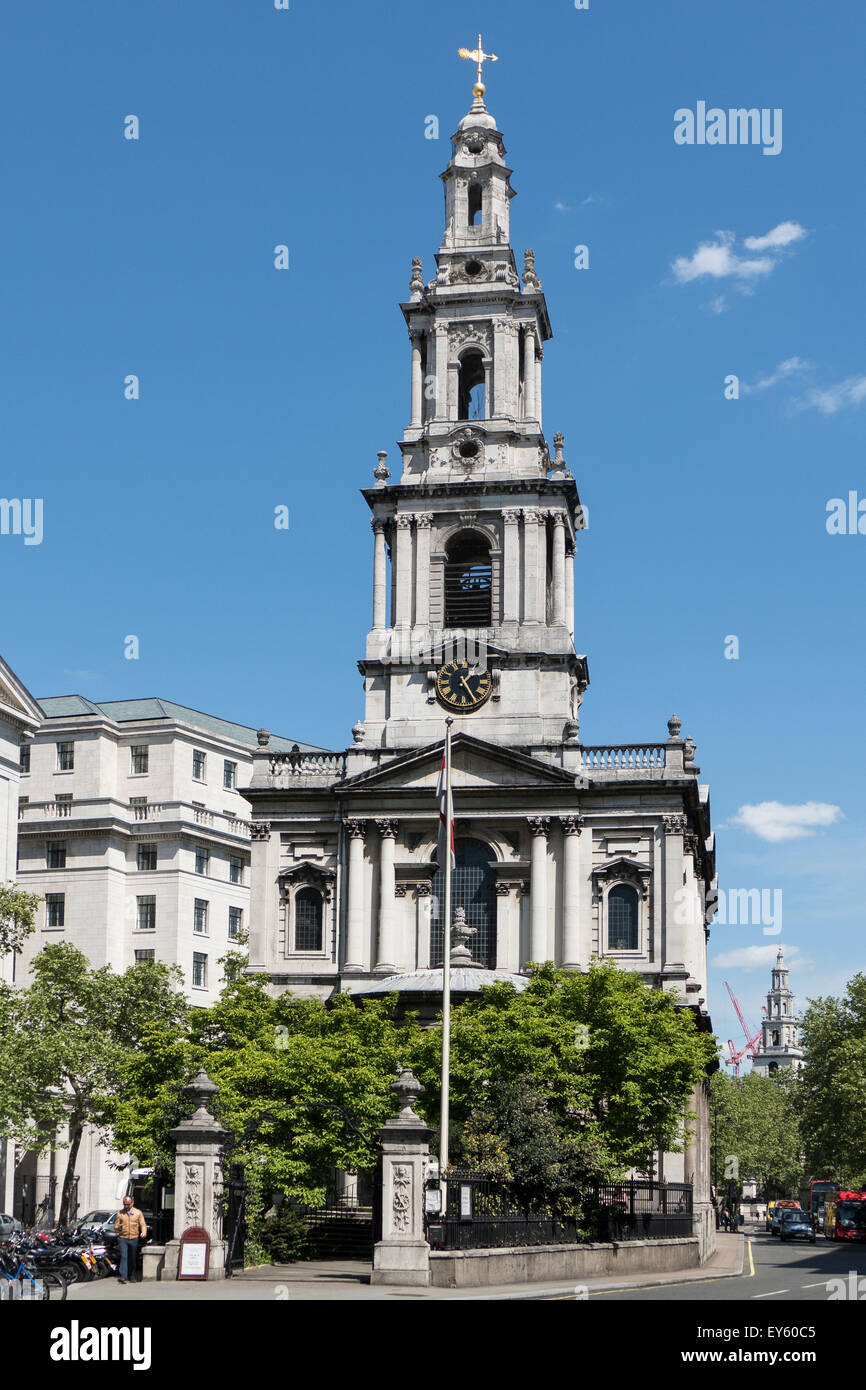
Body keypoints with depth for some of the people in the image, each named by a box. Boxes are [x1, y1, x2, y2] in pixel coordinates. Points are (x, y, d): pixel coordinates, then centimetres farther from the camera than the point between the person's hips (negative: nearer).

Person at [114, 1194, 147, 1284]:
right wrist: (119, 1227, -15)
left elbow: (143, 1224, 5)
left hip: (134, 1239, 1)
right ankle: (123, 1276, -19)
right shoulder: (120, 1213, 8)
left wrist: (144, 1232, -14)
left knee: (133, 1259, 7)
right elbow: (115, 1226, 9)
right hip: (123, 1238, -1)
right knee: (124, 1257, -13)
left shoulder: (138, 1212, 8)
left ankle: (132, 1277, 17)